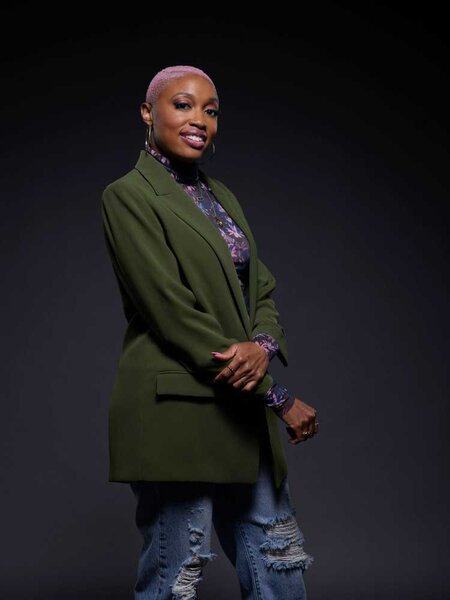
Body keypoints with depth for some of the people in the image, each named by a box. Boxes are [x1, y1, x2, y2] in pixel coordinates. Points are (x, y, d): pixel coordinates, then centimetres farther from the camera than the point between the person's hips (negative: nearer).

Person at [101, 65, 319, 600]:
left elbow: (261, 290, 13)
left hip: (242, 413, 8)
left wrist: (263, 345, -13)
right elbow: (173, 313, -15)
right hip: (176, 410, -8)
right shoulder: (128, 196, -8)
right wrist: (279, 398, -13)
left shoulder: (222, 196, 17)